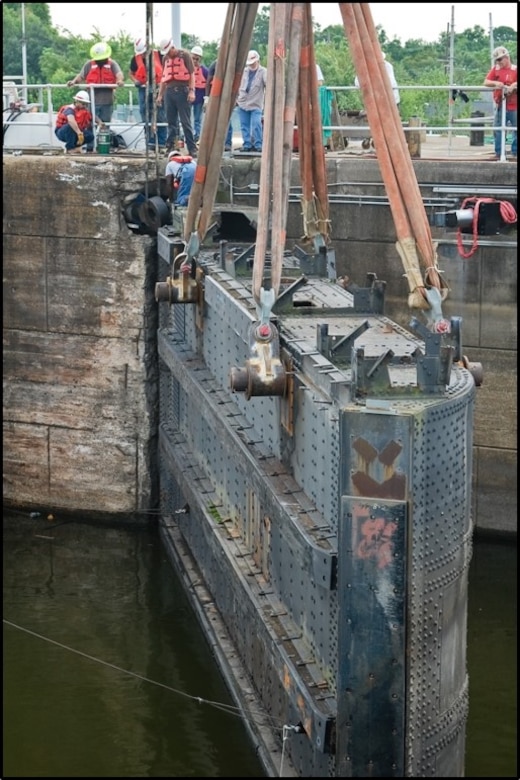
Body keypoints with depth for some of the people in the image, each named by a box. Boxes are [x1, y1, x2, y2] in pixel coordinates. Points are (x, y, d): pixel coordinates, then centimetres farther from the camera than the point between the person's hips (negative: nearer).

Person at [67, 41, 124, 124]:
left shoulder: (112, 64, 3)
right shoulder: (89, 64, 7)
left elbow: (119, 74, -13)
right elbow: (81, 76, 6)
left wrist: (120, 80, -36)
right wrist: (74, 81, -14)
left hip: (107, 101, 0)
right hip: (93, 101, 0)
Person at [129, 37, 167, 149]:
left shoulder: (158, 55, -7)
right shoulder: (135, 59, 1)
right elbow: (131, 73, 16)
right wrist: (135, 81, -4)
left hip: (158, 88, -3)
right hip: (143, 89, 3)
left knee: (160, 116, -2)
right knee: (146, 117, 4)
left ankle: (162, 142, 3)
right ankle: (150, 141, 11)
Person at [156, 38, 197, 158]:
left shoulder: (185, 55, 1)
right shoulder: (166, 58, 17)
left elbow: (191, 74, -4)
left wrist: (191, 91, -13)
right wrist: (160, 95, 17)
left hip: (182, 91, -5)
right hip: (169, 91, 5)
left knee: (186, 122, -5)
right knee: (171, 122, 6)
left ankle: (192, 149, -2)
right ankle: (170, 147, 10)